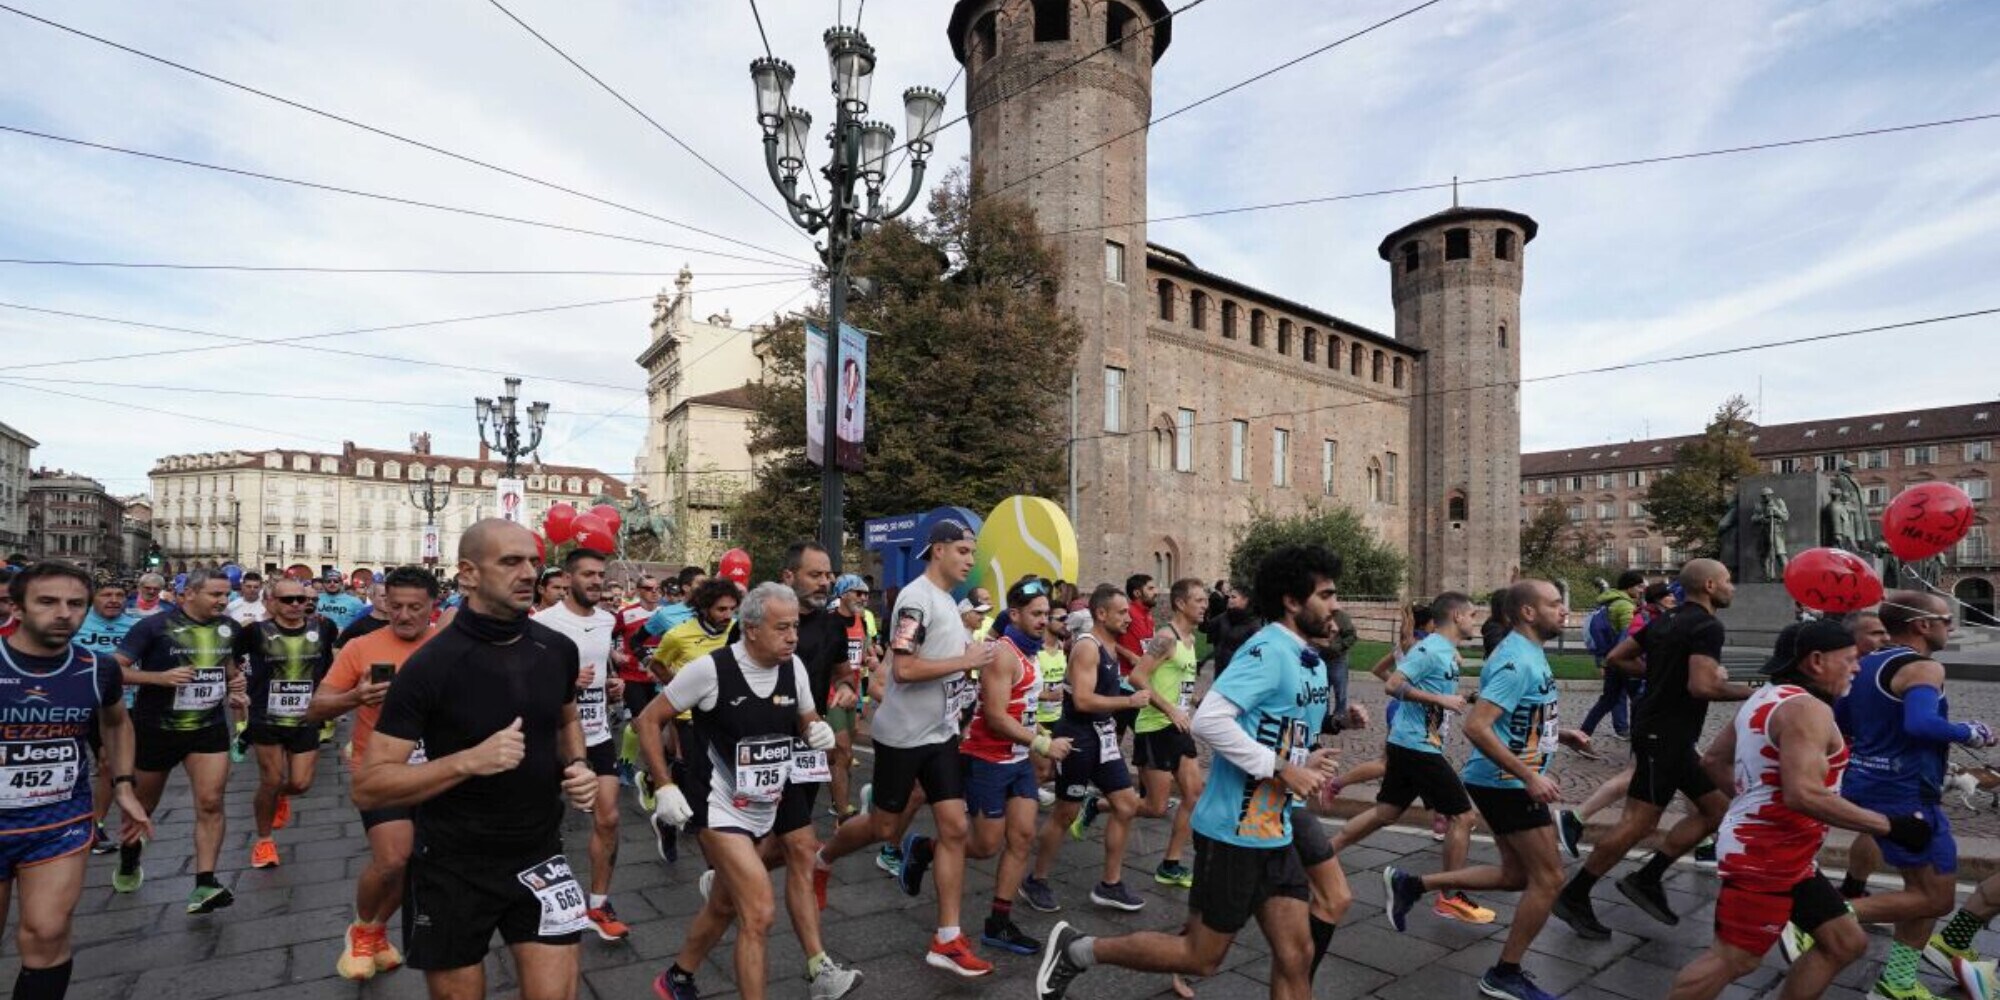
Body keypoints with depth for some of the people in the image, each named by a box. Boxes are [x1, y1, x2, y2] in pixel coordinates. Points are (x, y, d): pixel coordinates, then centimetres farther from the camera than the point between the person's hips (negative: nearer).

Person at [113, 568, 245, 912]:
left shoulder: (229, 628, 1)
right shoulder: (155, 626, -13)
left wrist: (235, 680, -2)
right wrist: (160, 677, -27)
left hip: (208, 727, 2)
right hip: (155, 729, -2)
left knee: (210, 803, -9)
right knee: (144, 803, 18)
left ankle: (204, 885, -9)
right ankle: (128, 864, 46)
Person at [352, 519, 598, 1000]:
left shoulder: (558, 649, -3)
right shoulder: (431, 664, -16)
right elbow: (368, 787, -15)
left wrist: (577, 765, -3)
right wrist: (468, 761, -28)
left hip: (539, 855, 3)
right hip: (453, 867, -3)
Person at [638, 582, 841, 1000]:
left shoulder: (794, 668, -5)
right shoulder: (710, 669, -20)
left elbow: (807, 721, 11)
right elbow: (648, 720, -10)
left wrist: (819, 732, -13)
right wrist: (664, 786, -16)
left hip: (765, 810, 6)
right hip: (720, 809, -6)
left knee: (724, 907, 22)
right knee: (760, 913, -11)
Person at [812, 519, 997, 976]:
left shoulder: (947, 599, 10)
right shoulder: (916, 598, -18)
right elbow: (904, 669, -26)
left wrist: (972, 654, 4)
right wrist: (966, 661, -21)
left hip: (941, 733, 8)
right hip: (903, 734, -8)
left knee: (955, 828, 3)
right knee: (883, 827, 9)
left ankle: (947, 940, 11)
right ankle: (822, 861, 39)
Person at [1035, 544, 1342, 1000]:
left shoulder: (1313, 662, 10)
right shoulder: (1269, 649, -19)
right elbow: (1208, 720, -29)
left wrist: (1307, 765, 2)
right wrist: (1283, 769, -23)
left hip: (1275, 832, 9)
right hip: (1234, 830, -9)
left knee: (1296, 956, 10)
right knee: (1201, 957, 5)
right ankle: (1077, 950, 19)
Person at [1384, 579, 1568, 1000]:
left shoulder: (1526, 652, 10)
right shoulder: (1517, 661, -22)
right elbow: (1476, 727, -30)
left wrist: (1559, 733, 19)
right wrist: (1530, 777, -28)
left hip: (1506, 781, 10)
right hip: (1507, 783, -10)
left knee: (1517, 875, 17)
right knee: (1548, 877, 1)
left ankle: (1411, 884, 20)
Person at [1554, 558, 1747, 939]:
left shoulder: (1666, 621, 13)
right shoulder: (1707, 626, -14)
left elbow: (1615, 659, 16)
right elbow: (1701, 687, -26)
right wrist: (1750, 691, -10)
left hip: (1665, 733, 10)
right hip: (1665, 734, -10)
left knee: (1717, 807, 15)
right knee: (1638, 822, -6)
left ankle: (1646, 879, 16)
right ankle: (1573, 896, 0)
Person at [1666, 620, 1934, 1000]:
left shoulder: (1766, 698, 13)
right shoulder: (1806, 708, -18)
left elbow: (1714, 759, 19)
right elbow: (1803, 795, -28)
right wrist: (1890, 825, -22)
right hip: (1764, 856, -10)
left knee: (1846, 943, 18)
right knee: (1733, 959, -3)